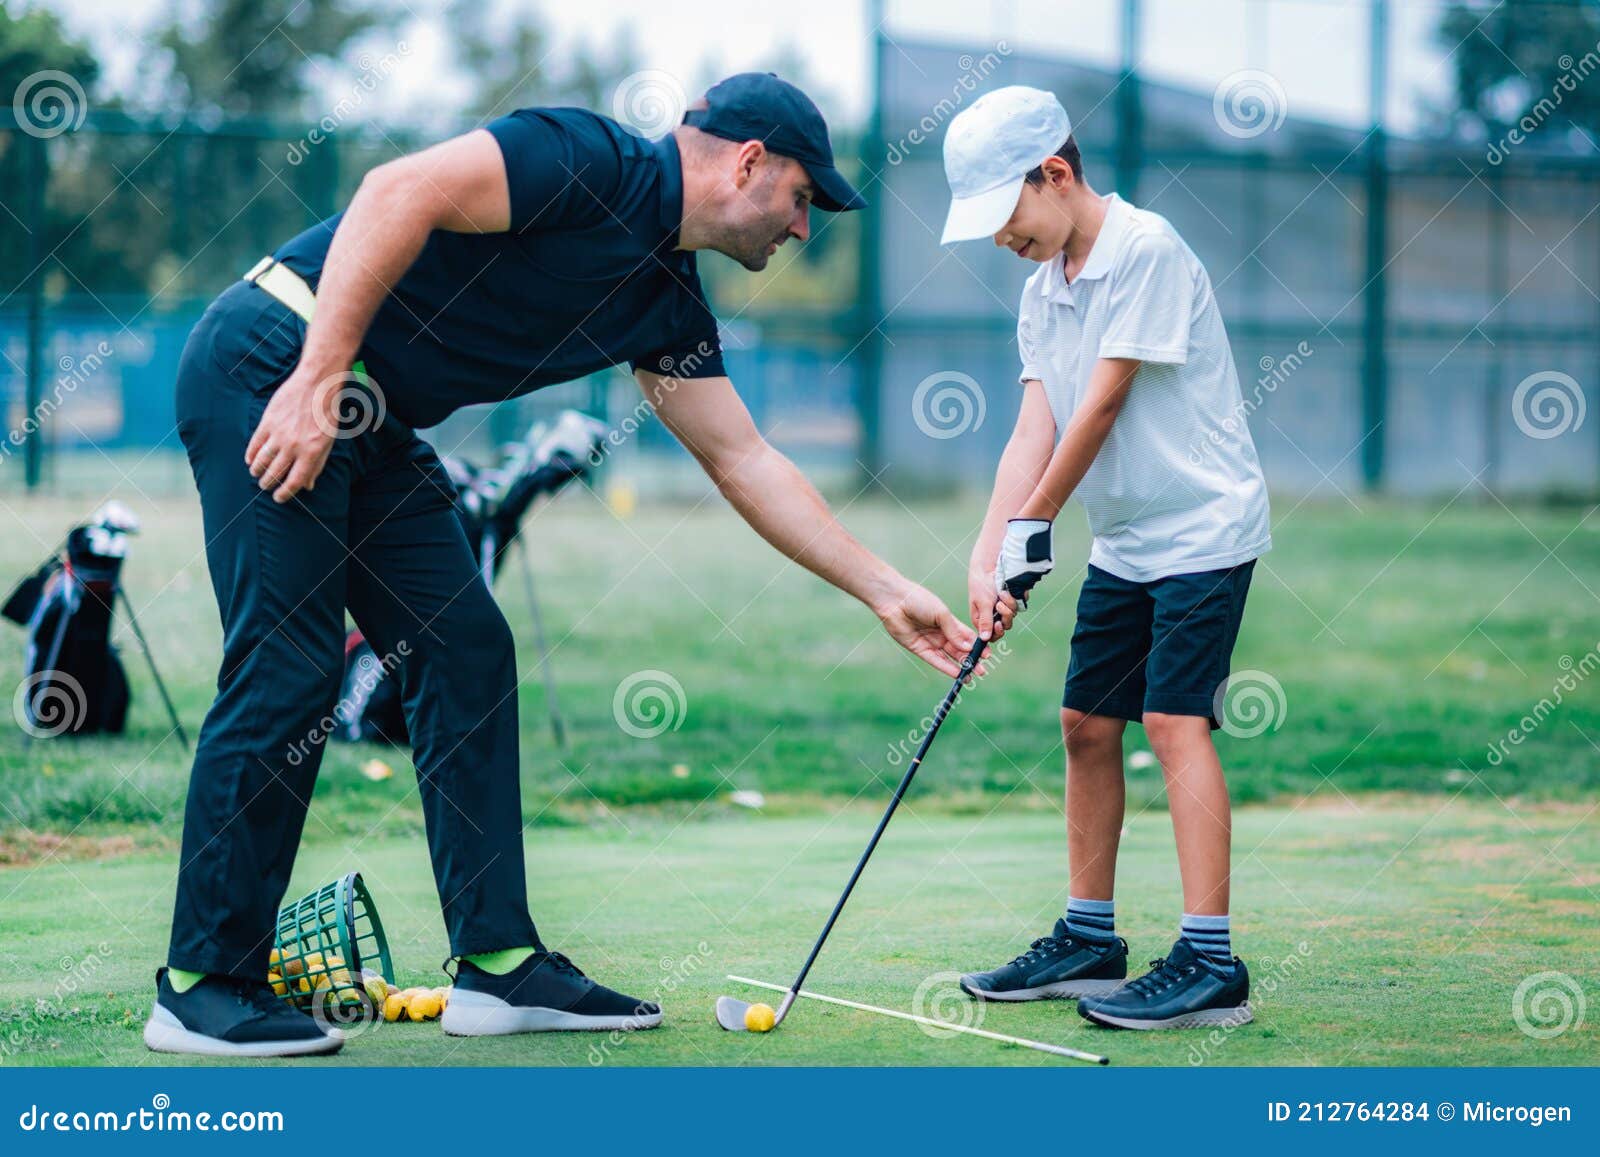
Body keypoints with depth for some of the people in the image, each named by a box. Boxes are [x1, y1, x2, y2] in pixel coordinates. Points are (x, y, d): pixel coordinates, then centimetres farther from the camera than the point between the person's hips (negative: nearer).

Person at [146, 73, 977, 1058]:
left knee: (466, 653, 6)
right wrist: (319, 379, -26)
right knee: (286, 670, -11)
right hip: (271, 368, -10)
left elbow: (747, 462, 20)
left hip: (372, 422, 10)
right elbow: (399, 194, -24)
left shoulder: (666, 300, 14)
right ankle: (202, 987, -3)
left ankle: (498, 964, 9)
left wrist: (888, 592, 19)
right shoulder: (594, 163, -14)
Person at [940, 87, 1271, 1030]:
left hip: (1204, 527, -9)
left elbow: (1102, 405, -17)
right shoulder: (1042, 292, 9)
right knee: (1087, 723, 10)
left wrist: (1035, 527, -10)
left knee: (1174, 719, -16)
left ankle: (1211, 963, -17)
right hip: (1123, 544, 9)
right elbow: (1036, 430, 1)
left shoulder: (1146, 249, -16)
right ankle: (1090, 941, 21)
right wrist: (988, 558, -12)